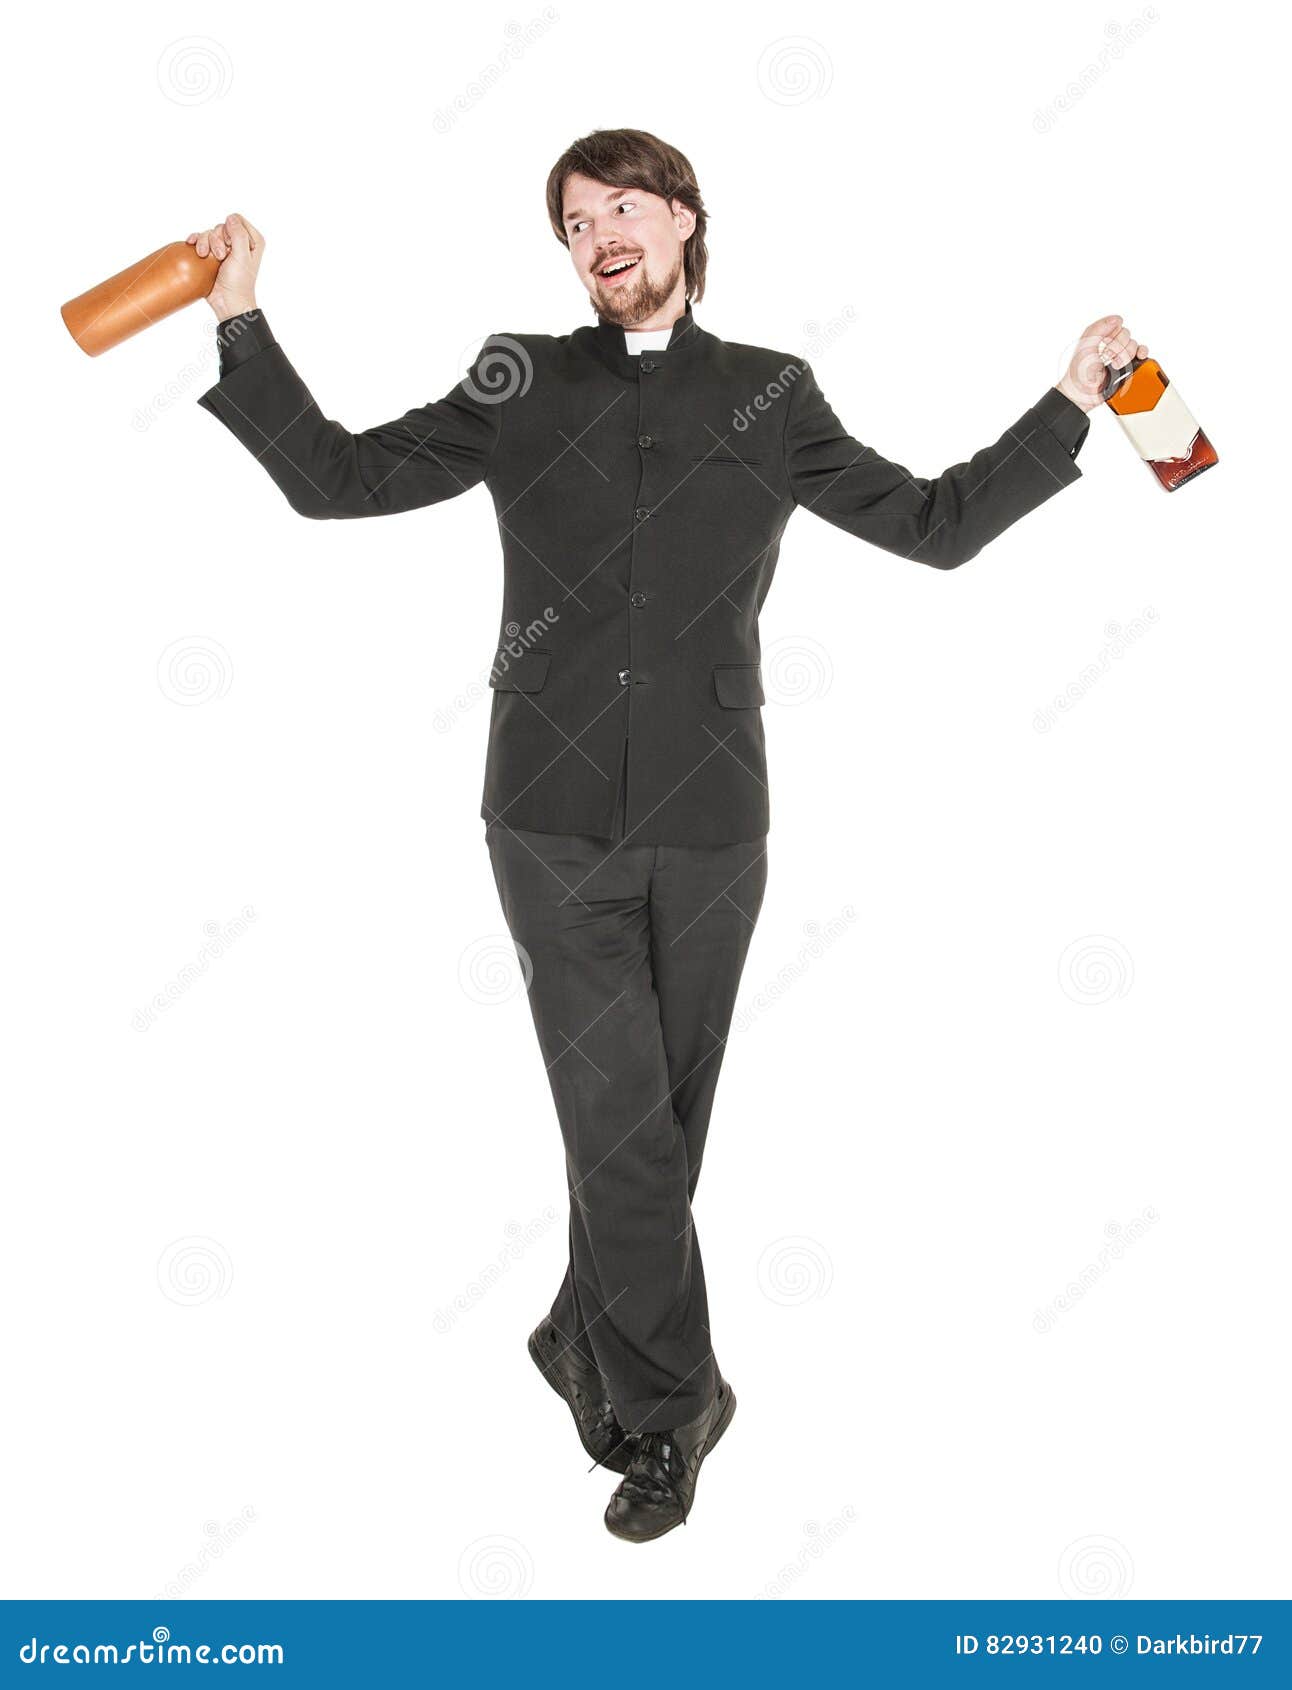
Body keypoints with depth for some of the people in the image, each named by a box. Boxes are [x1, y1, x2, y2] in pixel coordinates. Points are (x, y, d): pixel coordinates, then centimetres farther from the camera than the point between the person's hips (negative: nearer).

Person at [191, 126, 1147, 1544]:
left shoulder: (771, 395, 9)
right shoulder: (521, 385, 9)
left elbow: (934, 525, 13)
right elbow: (338, 479, 8)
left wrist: (1070, 400, 10)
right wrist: (240, 321, 3)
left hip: (710, 819, 1)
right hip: (556, 814, -1)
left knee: (664, 1121, 10)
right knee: (618, 1122, -3)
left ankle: (587, 1342, 33)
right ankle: (667, 1404, 14)